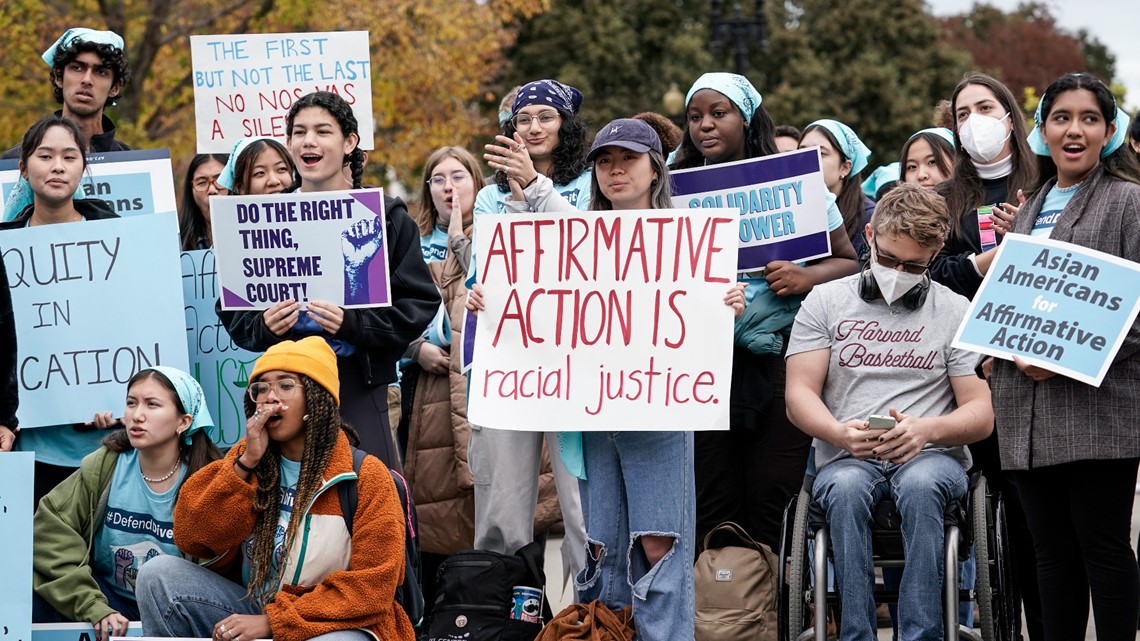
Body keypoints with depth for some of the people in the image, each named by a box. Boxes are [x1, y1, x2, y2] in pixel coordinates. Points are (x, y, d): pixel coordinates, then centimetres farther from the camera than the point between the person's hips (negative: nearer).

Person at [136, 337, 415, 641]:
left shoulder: (366, 476, -7)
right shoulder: (243, 458, 7)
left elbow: (371, 587, -13)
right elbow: (191, 539, -4)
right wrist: (245, 463, -14)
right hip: (252, 613, 6)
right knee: (159, 573, -16)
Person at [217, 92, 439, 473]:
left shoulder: (386, 217, 2)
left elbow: (419, 303, -3)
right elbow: (231, 308, 13)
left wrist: (353, 324, -17)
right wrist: (263, 326, -9)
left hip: (360, 392, -2)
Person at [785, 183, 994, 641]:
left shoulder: (955, 311, 10)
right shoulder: (825, 302, 11)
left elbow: (981, 416, 5)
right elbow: (799, 396, 4)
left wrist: (927, 429, -17)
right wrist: (841, 434, -18)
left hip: (931, 456, 0)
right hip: (846, 458, 0)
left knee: (920, 484, -36)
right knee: (847, 489, -36)